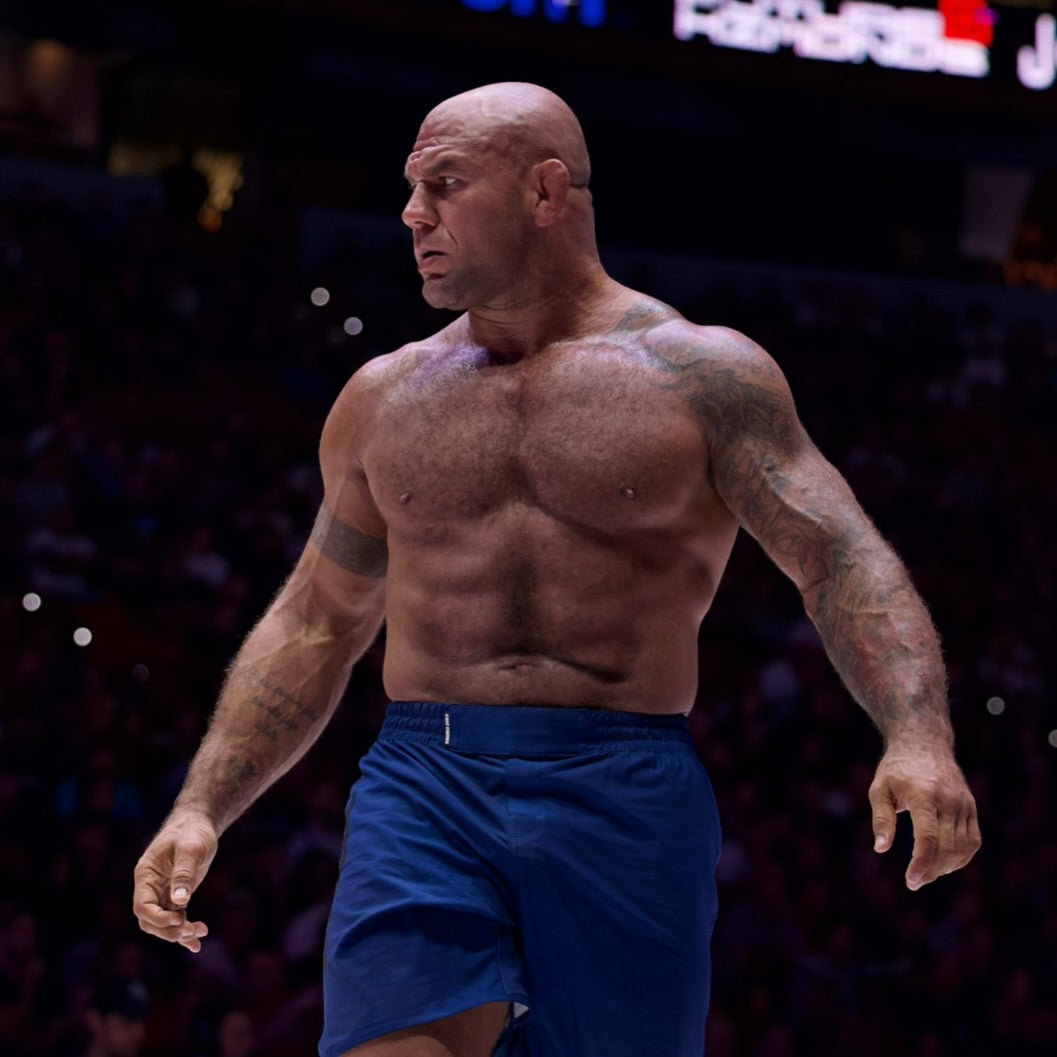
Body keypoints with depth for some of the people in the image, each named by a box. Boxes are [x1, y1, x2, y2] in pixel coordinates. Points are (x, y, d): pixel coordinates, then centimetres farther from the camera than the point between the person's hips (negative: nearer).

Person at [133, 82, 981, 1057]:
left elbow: (843, 558, -4)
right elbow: (314, 625, 23)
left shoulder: (700, 374, 5)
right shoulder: (383, 400, 16)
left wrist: (917, 737, -22)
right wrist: (202, 811, 13)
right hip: (423, 788, 2)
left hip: (628, 797, -2)